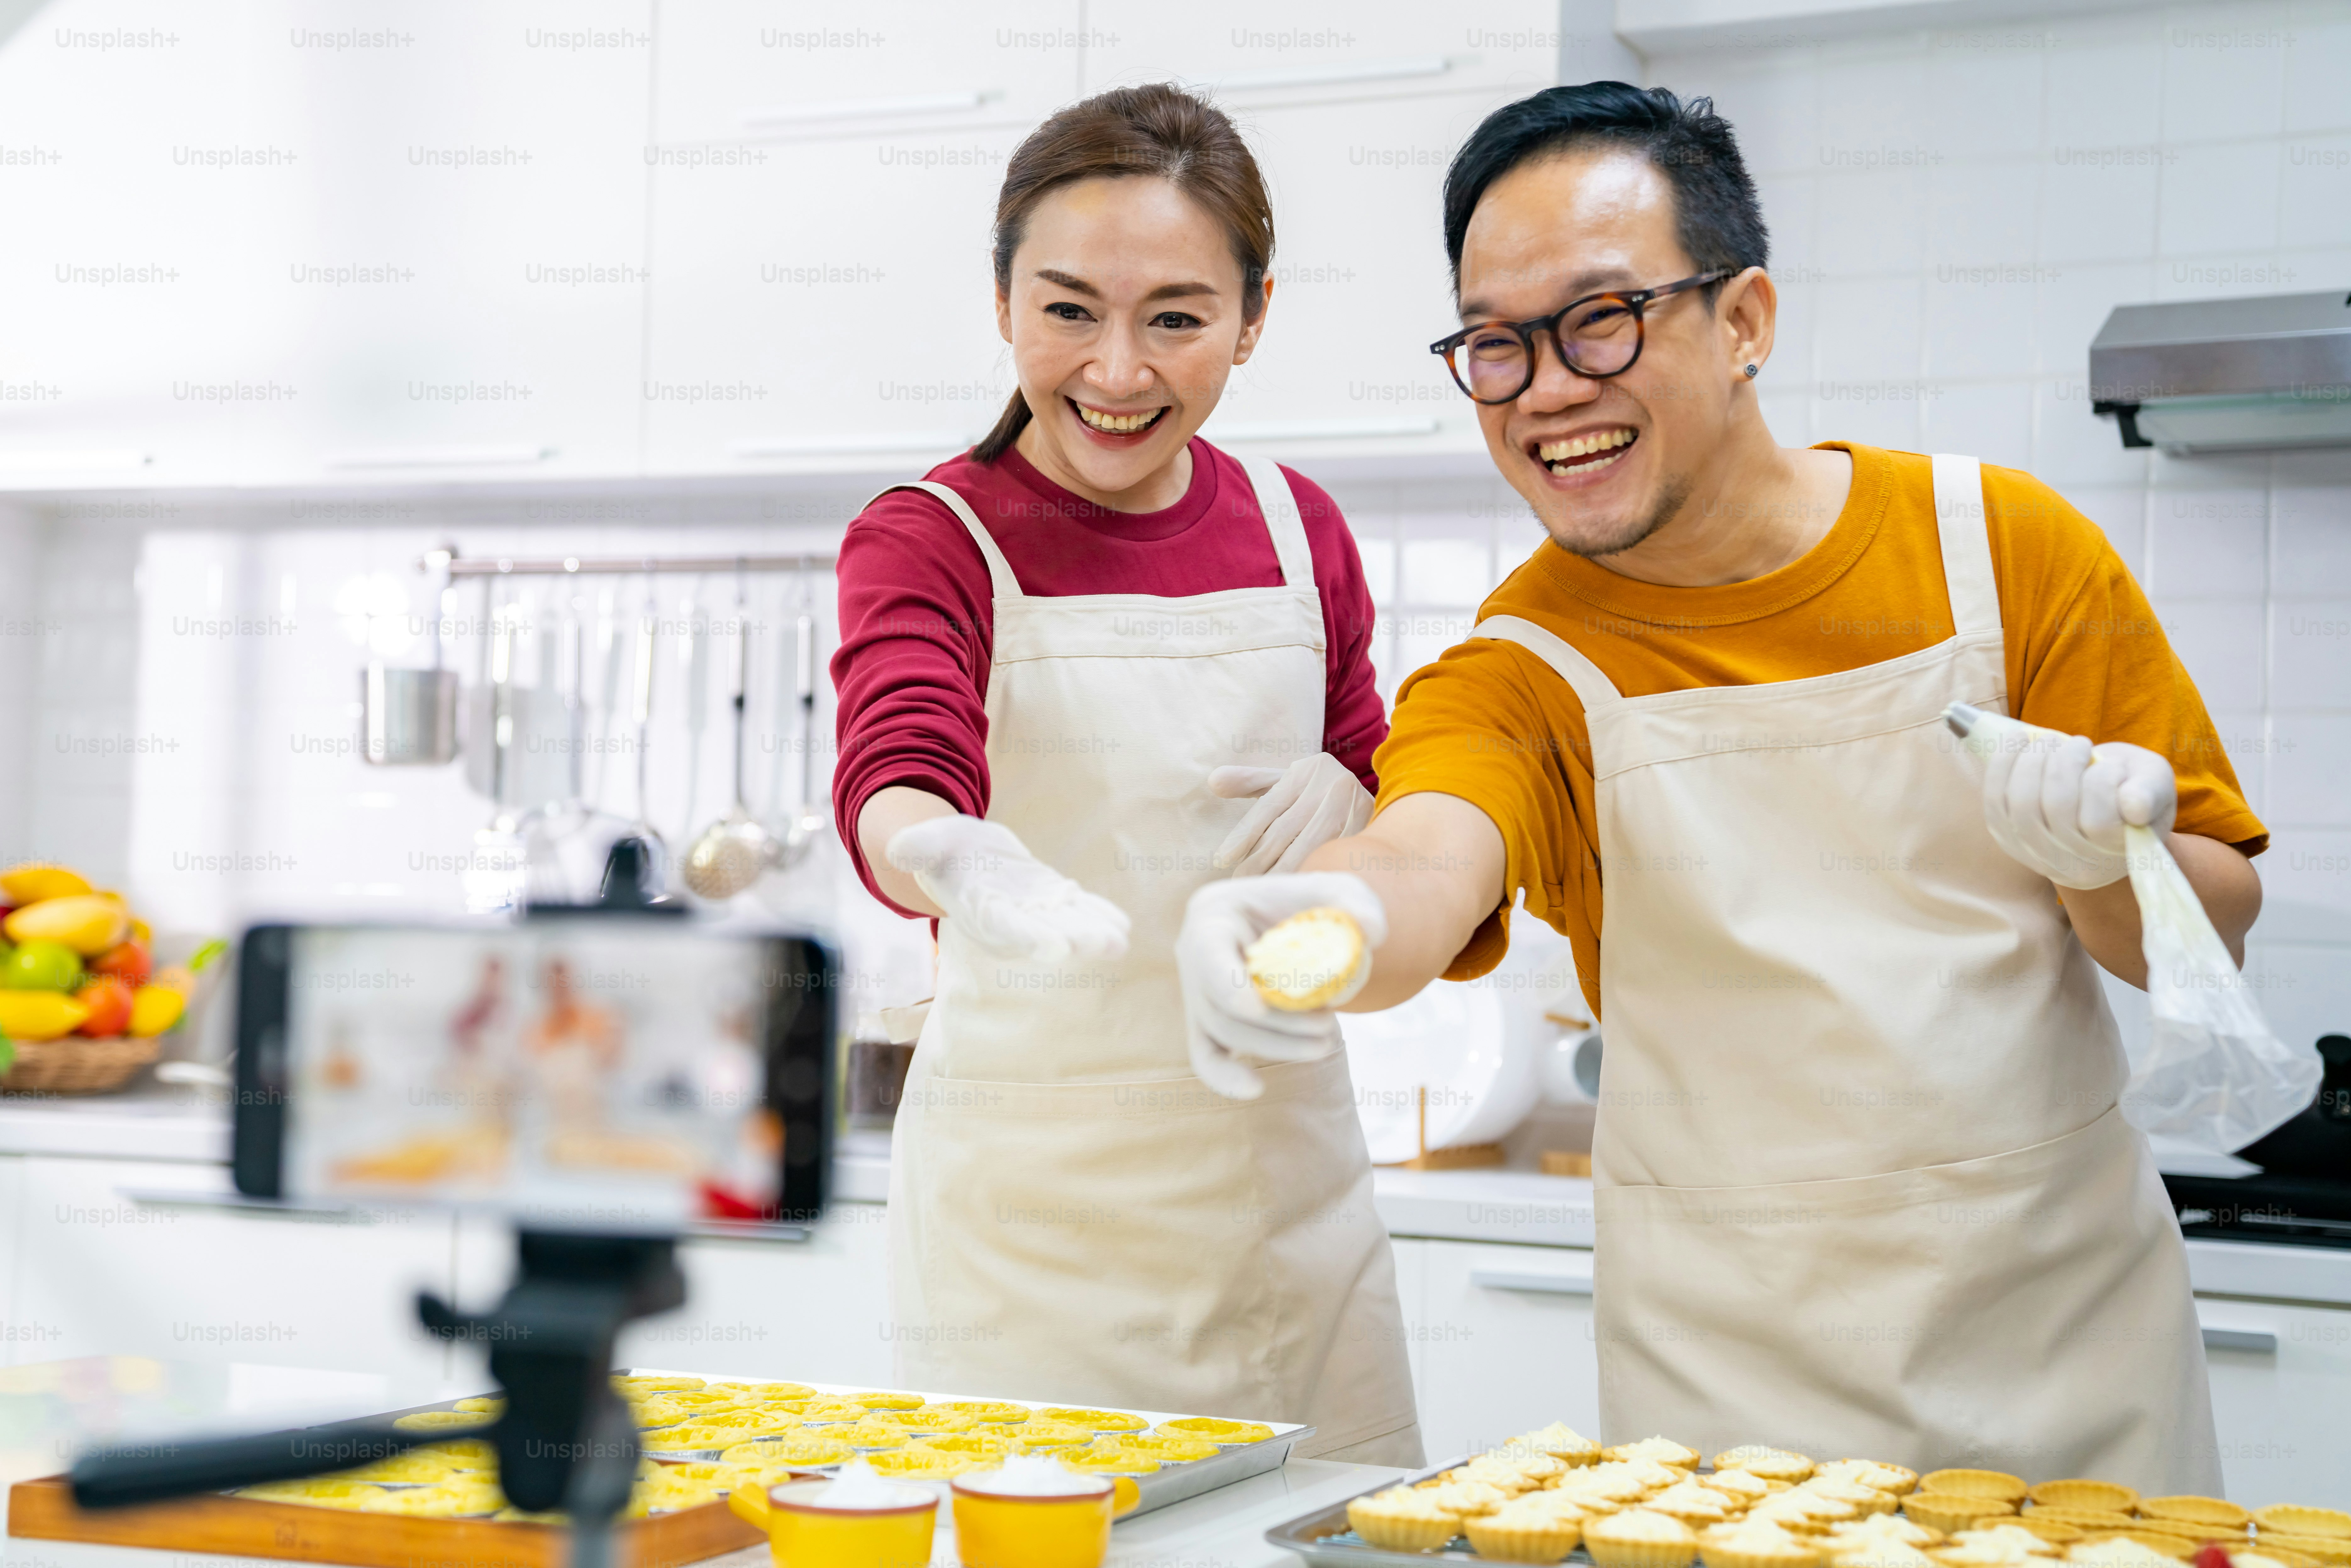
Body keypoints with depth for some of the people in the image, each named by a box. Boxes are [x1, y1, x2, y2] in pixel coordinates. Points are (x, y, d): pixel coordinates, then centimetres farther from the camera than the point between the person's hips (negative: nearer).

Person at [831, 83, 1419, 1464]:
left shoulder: (1299, 531, 5)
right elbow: (896, 771, -25)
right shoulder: (931, 541, -7)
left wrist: (1350, 808, -8)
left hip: (1285, 1162, 4)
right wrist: (957, 867, -48)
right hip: (1031, 1200, -4)